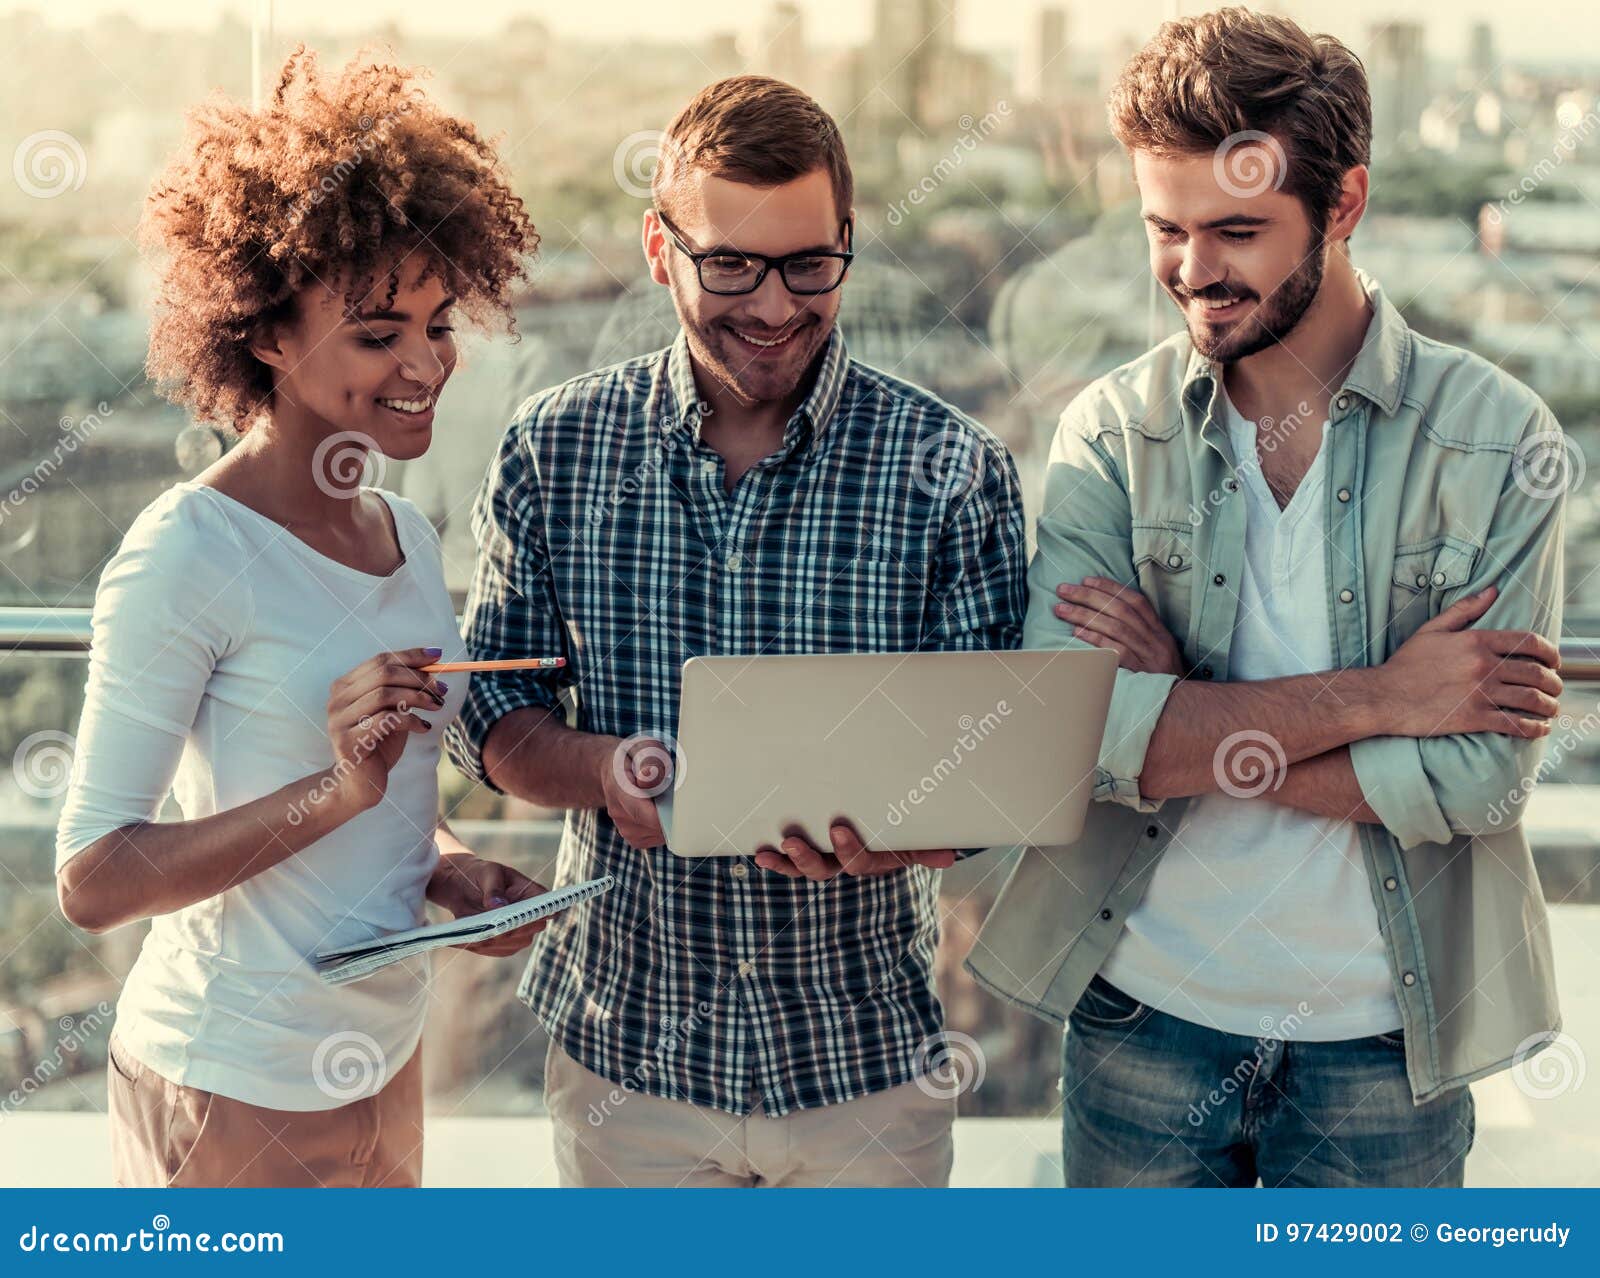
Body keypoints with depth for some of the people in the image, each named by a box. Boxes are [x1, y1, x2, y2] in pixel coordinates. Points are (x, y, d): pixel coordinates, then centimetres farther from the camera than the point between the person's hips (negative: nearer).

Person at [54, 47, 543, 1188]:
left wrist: (451, 870, -3)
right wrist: (337, 791, -27)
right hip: (237, 1092, -7)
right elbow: (92, 880, -19)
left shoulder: (409, 537, 6)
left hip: (385, 1055, 7)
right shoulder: (187, 557, -18)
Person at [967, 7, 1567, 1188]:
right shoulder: (1111, 433, -4)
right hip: (1145, 1009, 1)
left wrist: (1183, 726, -15)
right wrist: (1372, 696, -19)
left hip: (1382, 1034, -1)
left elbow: (1480, 776, -15)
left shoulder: (1497, 440, -8)